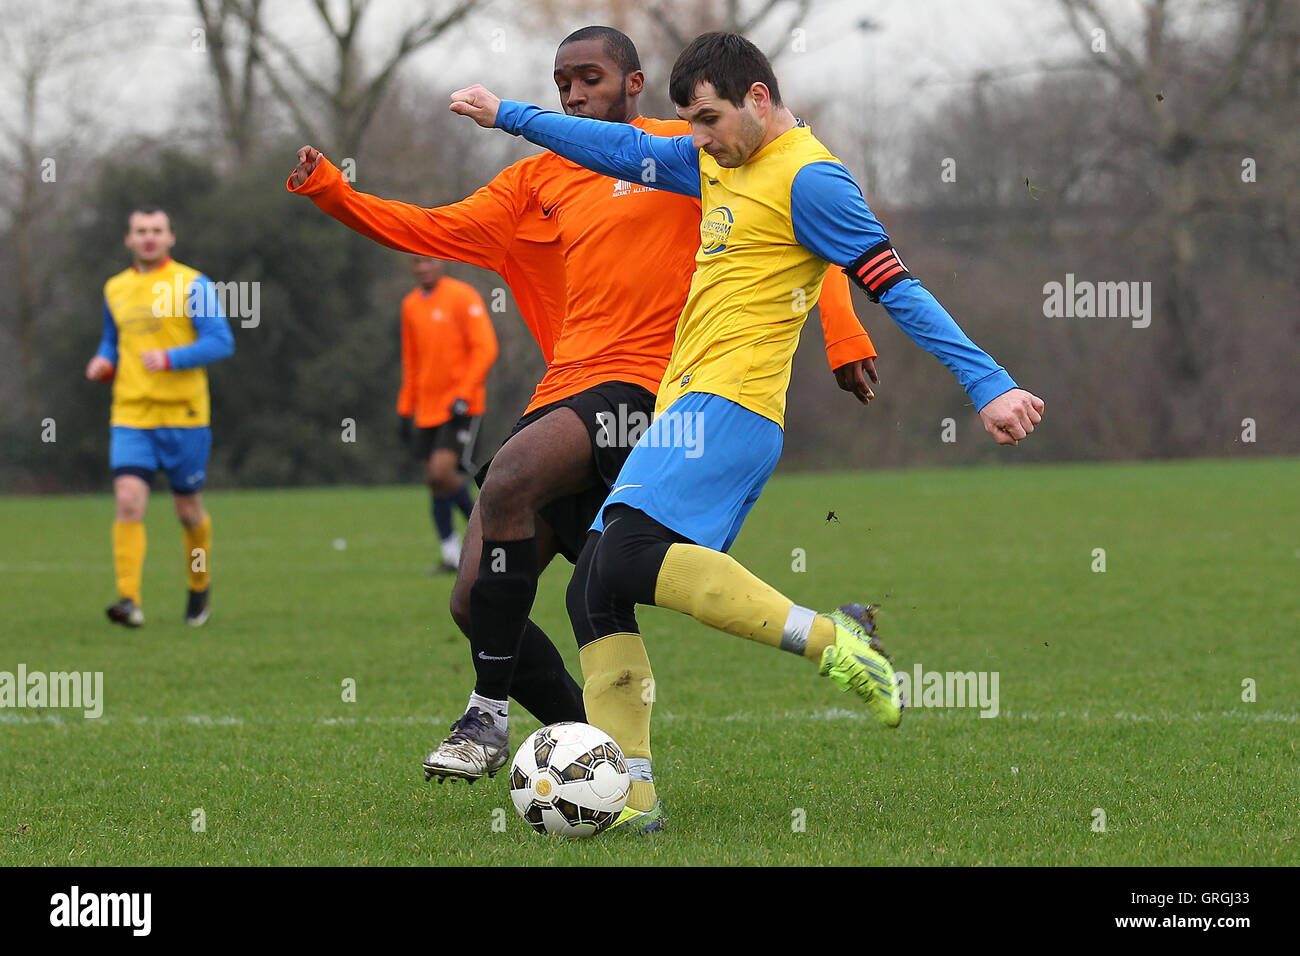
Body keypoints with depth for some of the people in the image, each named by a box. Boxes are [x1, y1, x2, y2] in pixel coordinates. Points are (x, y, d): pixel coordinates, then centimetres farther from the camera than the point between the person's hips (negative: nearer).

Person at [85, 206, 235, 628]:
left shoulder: (193, 285, -3)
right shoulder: (115, 289, 12)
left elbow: (221, 342, -9)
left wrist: (170, 359, -22)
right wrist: (103, 362, 4)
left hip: (183, 415, -3)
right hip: (130, 415, 3)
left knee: (188, 510, 7)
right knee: (128, 501, -16)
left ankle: (199, 587, 32)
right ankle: (129, 600, -20)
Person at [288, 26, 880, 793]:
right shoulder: (539, 181, 20)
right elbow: (437, 232, 17)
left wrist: (843, 337, -7)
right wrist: (330, 192, 3)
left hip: (642, 388, -7)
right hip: (563, 391, 7)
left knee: (510, 477, -33)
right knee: (477, 605, -4)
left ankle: (491, 715, -25)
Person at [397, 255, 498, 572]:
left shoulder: (463, 296, -8)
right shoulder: (411, 305, 12)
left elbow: (485, 348, -12)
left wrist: (464, 395, -19)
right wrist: (406, 411, 18)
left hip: (461, 406, -6)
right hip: (427, 409, 6)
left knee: (442, 471, -18)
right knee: (435, 480, 3)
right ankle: (452, 555, 9)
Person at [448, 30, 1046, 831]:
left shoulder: (808, 178, -8)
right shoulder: (718, 165, 20)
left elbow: (896, 286, -13)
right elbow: (623, 150, 33)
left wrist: (989, 385, -18)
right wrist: (507, 116, 38)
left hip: (732, 405, -9)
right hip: (685, 409, 9)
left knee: (628, 557, -29)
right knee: (593, 592, 1)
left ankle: (829, 639, -26)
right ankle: (630, 795, -2)